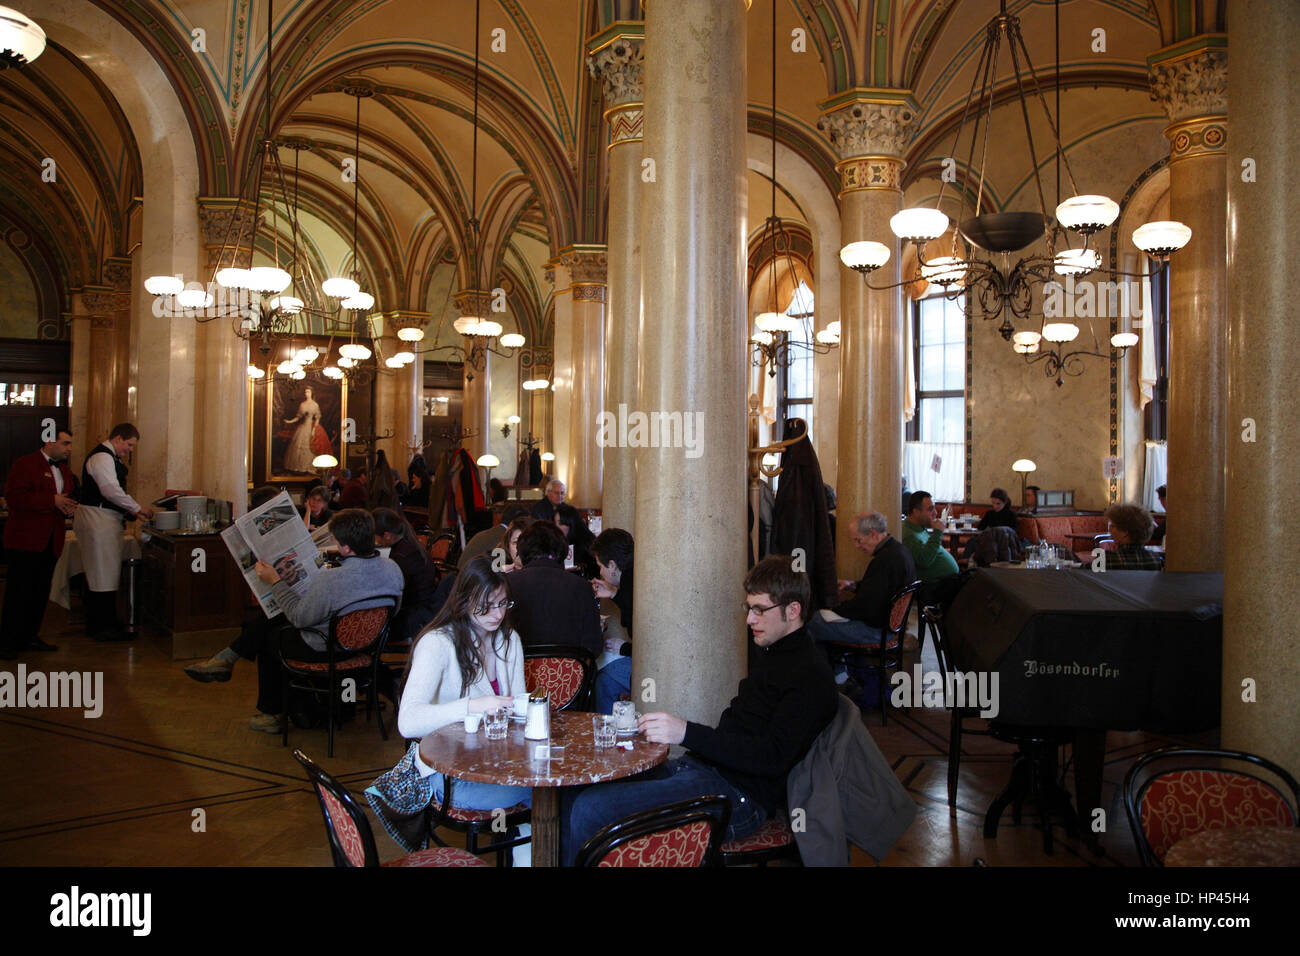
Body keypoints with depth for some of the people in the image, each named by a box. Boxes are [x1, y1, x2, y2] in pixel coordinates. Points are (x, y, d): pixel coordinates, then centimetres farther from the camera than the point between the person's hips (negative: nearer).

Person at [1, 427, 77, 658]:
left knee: (40, 593, 11)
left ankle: (29, 637, 20)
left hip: (51, 542, 7)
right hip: (25, 541, -7)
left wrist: (70, 507, 4)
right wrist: (52, 501, -22)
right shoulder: (25, 465, -6)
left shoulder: (65, 470, 18)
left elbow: (70, 497, 28)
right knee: (19, 593, -5)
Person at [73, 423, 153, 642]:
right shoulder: (102, 457, -14)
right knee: (104, 574, -7)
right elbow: (112, 490, -22)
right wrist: (137, 508, -14)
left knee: (96, 574, 13)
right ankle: (104, 627, -4)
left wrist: (125, 512, 13)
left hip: (105, 520, 11)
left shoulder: (109, 457, 20)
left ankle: (96, 625, 19)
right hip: (98, 520, -11)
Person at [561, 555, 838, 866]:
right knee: (576, 791, 0)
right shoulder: (769, 652, 19)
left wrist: (687, 733, -27)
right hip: (699, 766, 10)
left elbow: (773, 757, -22)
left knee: (590, 809, -22)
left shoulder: (811, 675, -12)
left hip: (737, 794, -10)